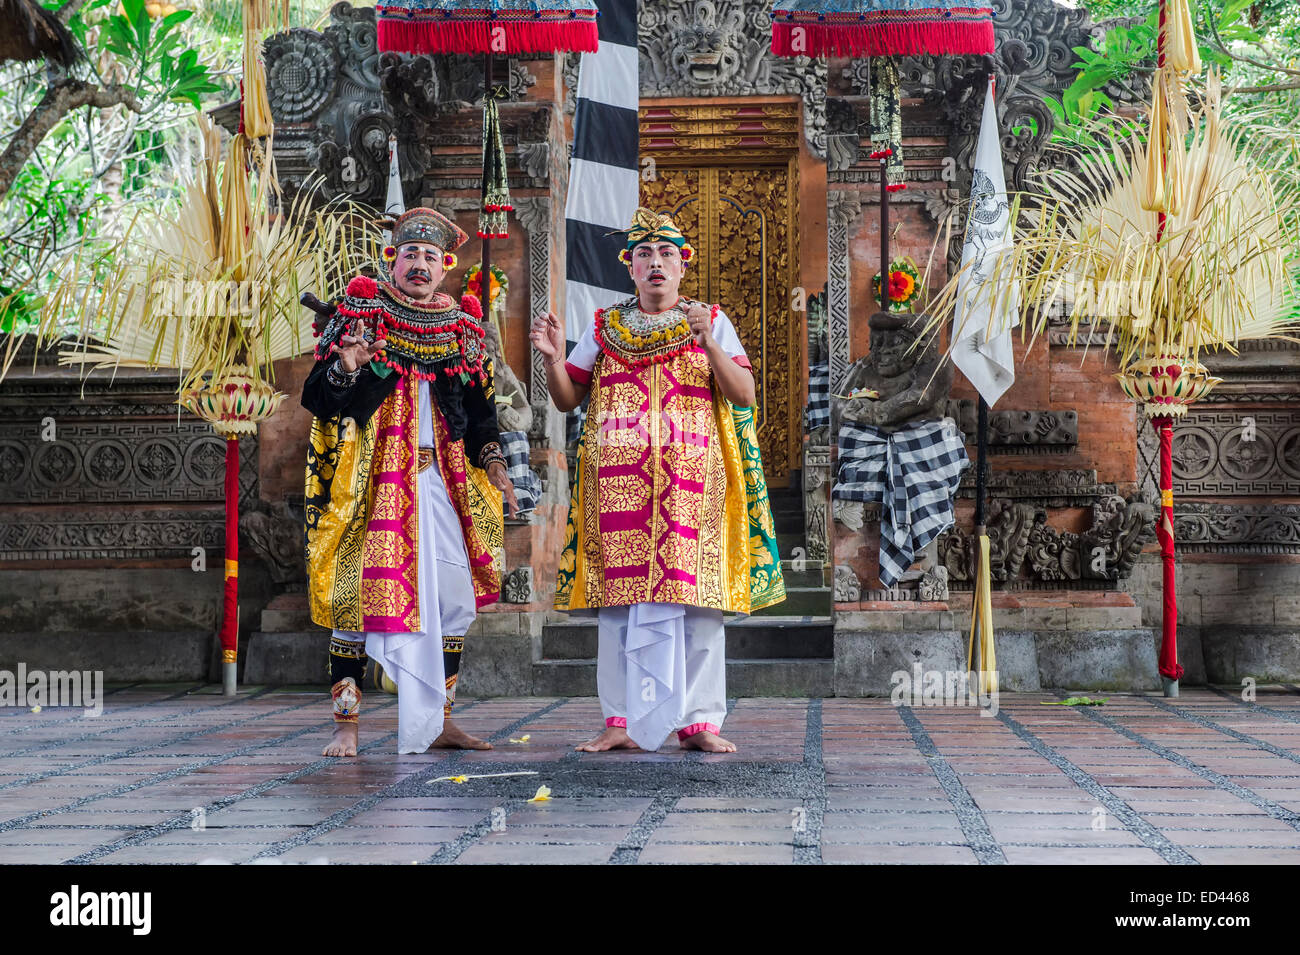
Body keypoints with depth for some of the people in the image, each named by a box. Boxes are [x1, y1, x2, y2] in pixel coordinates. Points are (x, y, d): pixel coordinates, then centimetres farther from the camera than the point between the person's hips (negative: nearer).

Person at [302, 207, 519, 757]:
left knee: (453, 598, 4)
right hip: (372, 479, -4)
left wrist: (493, 467, 8)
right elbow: (318, 397, -3)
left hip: (442, 481, 5)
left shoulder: (462, 325, 12)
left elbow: (480, 407, 19)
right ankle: (345, 726, 0)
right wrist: (345, 369, -23)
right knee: (358, 593, -8)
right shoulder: (361, 311, 1)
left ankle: (438, 723, 14)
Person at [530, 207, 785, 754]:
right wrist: (554, 358, -5)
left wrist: (708, 344, -14)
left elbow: (744, 395, 0)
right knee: (619, 596, -2)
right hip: (619, 483, 2)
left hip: (691, 481, -1)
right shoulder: (605, 328, 16)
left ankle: (698, 721, -2)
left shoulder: (711, 322, 10)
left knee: (695, 594, -6)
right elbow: (566, 400, 13)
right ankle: (621, 721, 4)